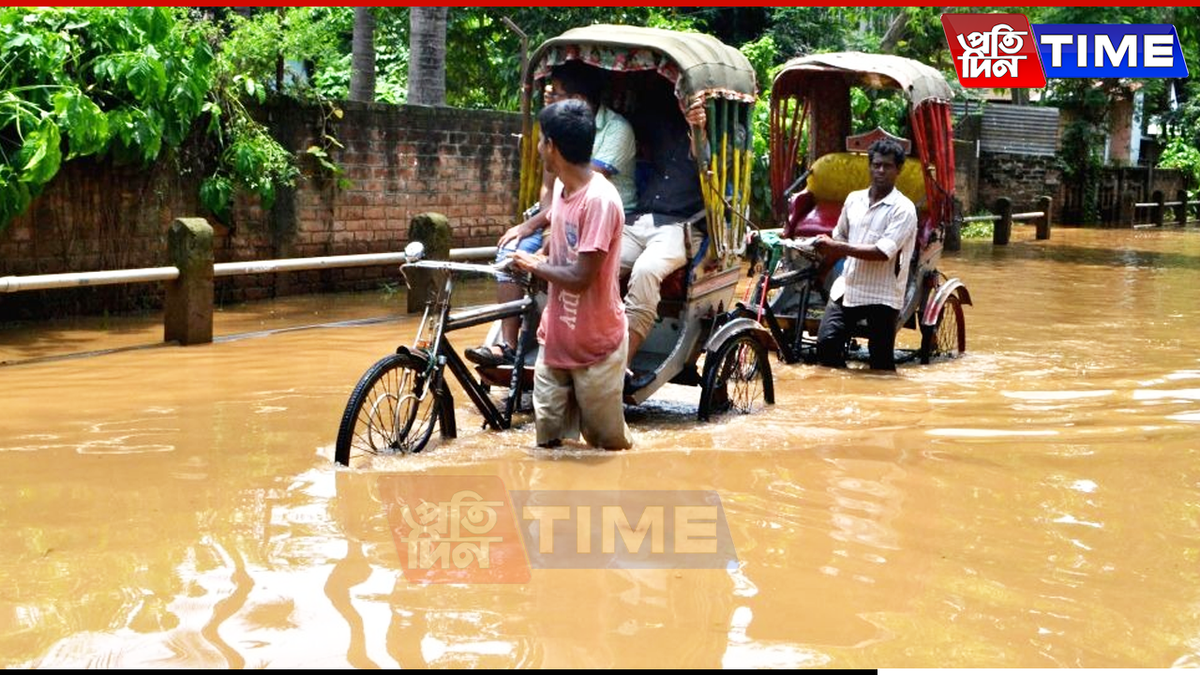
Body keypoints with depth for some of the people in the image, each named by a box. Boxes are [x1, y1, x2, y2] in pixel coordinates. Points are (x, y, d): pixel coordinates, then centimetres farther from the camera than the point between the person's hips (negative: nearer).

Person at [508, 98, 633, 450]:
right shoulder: (560, 187, 3)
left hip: (595, 345, -7)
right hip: (555, 338, 8)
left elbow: (579, 277, -24)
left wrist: (534, 265, -10)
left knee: (609, 445, 7)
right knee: (548, 442, 10)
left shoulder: (599, 199, -24)